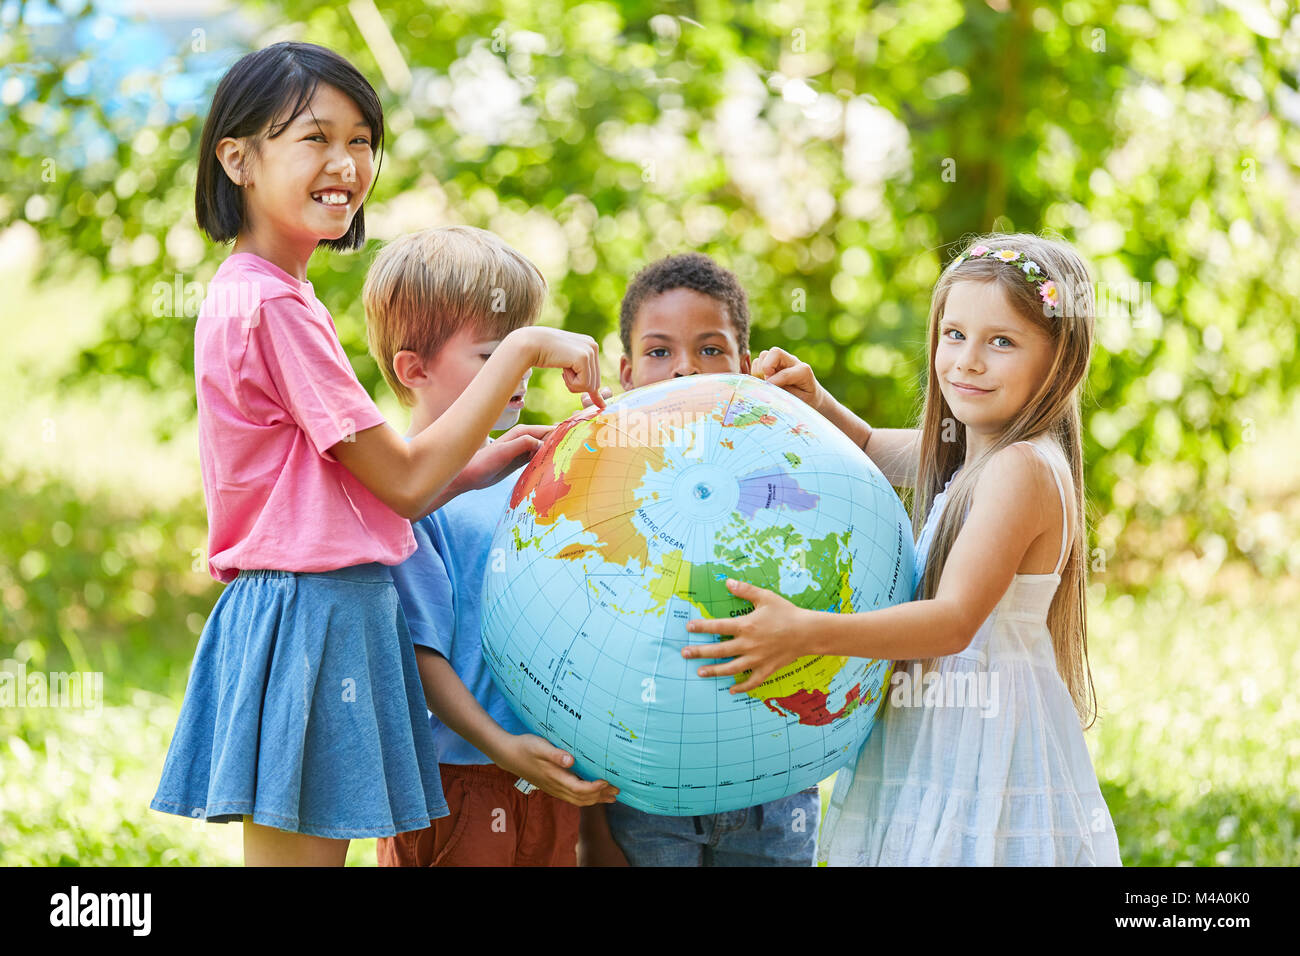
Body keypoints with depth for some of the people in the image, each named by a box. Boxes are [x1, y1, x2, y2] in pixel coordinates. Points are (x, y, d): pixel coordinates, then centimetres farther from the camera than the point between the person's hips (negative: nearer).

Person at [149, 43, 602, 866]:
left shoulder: (270, 295, 15)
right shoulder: (273, 306, -16)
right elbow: (405, 482, -14)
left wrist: (484, 467, 8)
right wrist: (523, 350, -11)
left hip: (319, 613, 10)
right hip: (309, 619, -10)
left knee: (318, 846, 12)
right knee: (295, 850, -5)